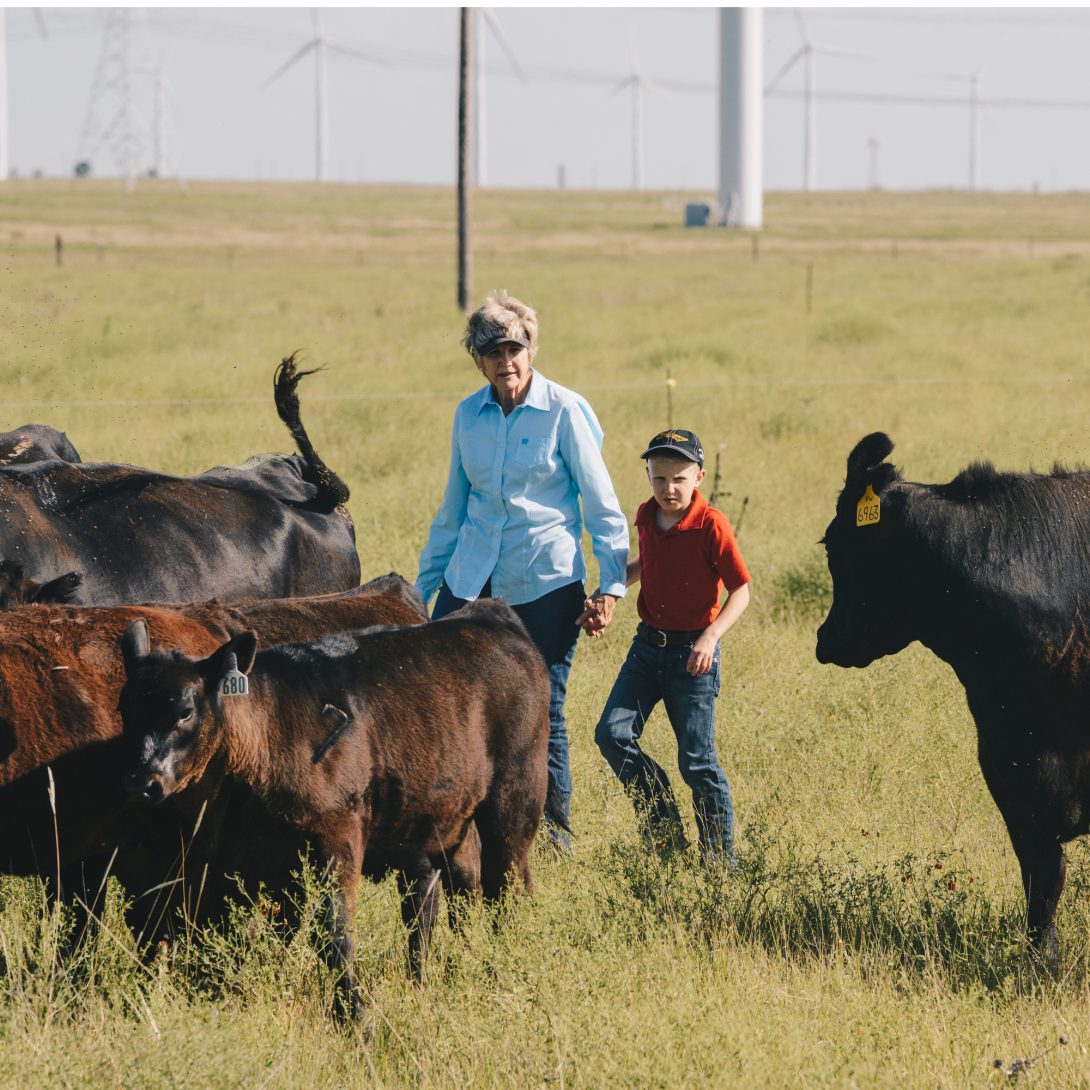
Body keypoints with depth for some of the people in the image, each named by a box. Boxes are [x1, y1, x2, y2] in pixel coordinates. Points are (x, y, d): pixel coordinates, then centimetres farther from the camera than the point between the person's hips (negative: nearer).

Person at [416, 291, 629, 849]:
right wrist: (422, 587, 18)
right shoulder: (469, 415, 6)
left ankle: (556, 833, 16)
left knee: (542, 714, 0)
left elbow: (601, 505, -4)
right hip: (472, 581, 4)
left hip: (545, 583, -4)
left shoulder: (564, 412, -7)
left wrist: (611, 584, -9)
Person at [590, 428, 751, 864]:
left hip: (692, 653, -6)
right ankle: (666, 832, 5)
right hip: (647, 645, 6)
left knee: (697, 761, -3)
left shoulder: (712, 526, -14)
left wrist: (710, 638, -23)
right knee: (613, 734, -8)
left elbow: (740, 591, -11)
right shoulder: (647, 518, 4)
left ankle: (720, 858, 11)